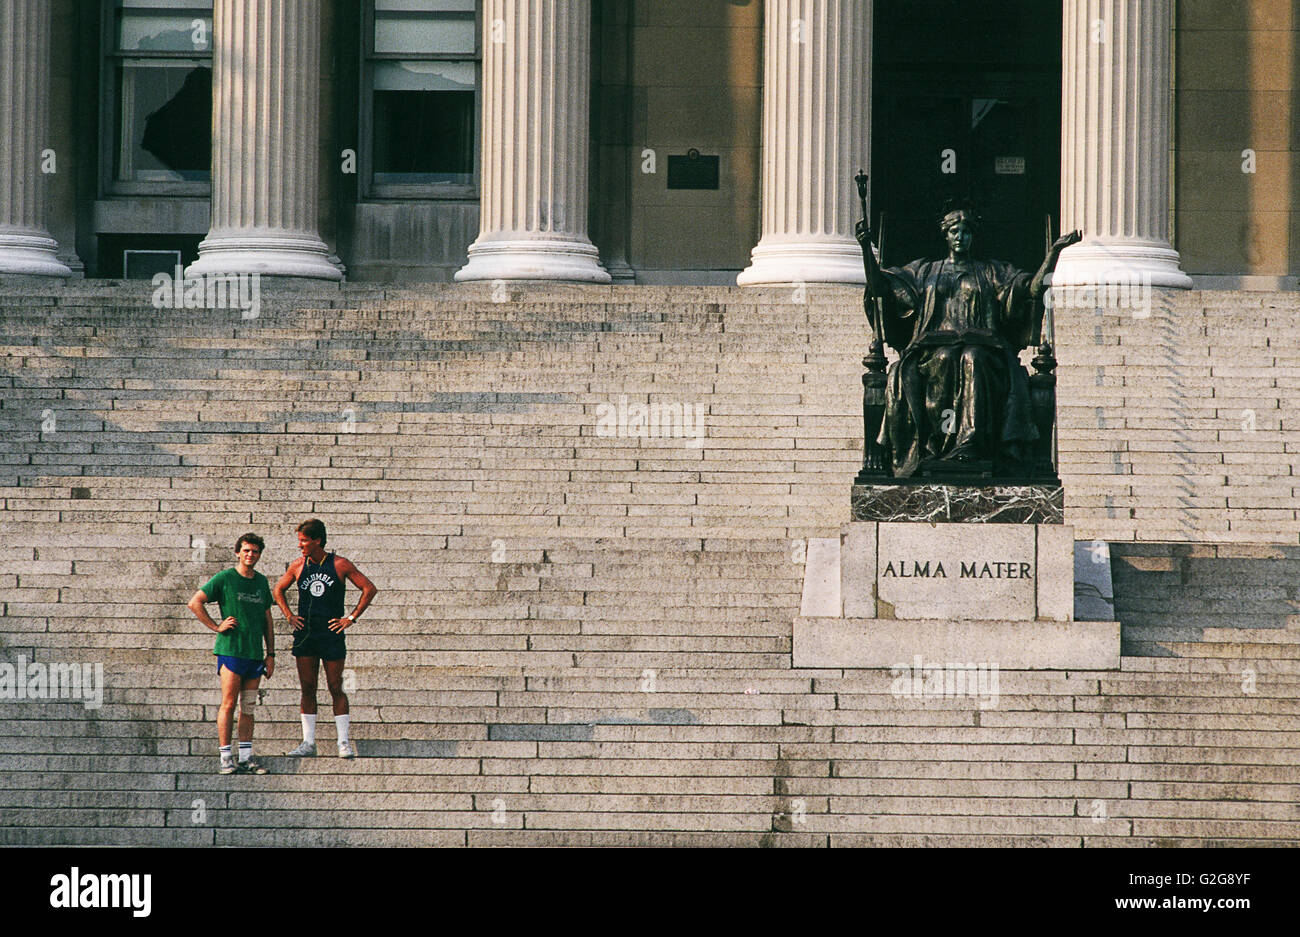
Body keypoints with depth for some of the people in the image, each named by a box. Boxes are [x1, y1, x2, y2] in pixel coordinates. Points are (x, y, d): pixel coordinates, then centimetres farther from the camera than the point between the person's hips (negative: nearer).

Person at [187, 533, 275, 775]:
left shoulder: (261, 582, 14)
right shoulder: (225, 578, -3)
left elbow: (267, 620, 19)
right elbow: (195, 603, -5)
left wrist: (270, 654, 14)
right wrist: (217, 627, -8)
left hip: (255, 653, 5)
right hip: (230, 650, -5)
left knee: (248, 707, 6)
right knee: (228, 704, -7)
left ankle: (246, 757, 9)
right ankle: (226, 758, -6)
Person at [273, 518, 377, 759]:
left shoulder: (339, 565, -3)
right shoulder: (298, 566, 6)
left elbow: (369, 589, 1)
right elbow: (278, 590, 22)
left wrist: (351, 618, -3)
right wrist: (289, 616, 10)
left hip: (332, 634, -3)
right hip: (305, 635, 3)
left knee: (336, 689, -1)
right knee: (307, 689, 4)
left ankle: (344, 742, 4)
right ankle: (308, 742, 7)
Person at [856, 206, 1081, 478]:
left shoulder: (992, 272, 22)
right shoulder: (925, 271, 25)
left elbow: (1034, 288, 10)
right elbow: (879, 284, 17)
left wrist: (1055, 251, 0)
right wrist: (866, 249, 4)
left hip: (980, 345, -1)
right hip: (935, 345, 1)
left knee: (974, 360, -37)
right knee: (944, 360, -36)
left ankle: (969, 443, -47)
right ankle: (938, 442, -40)